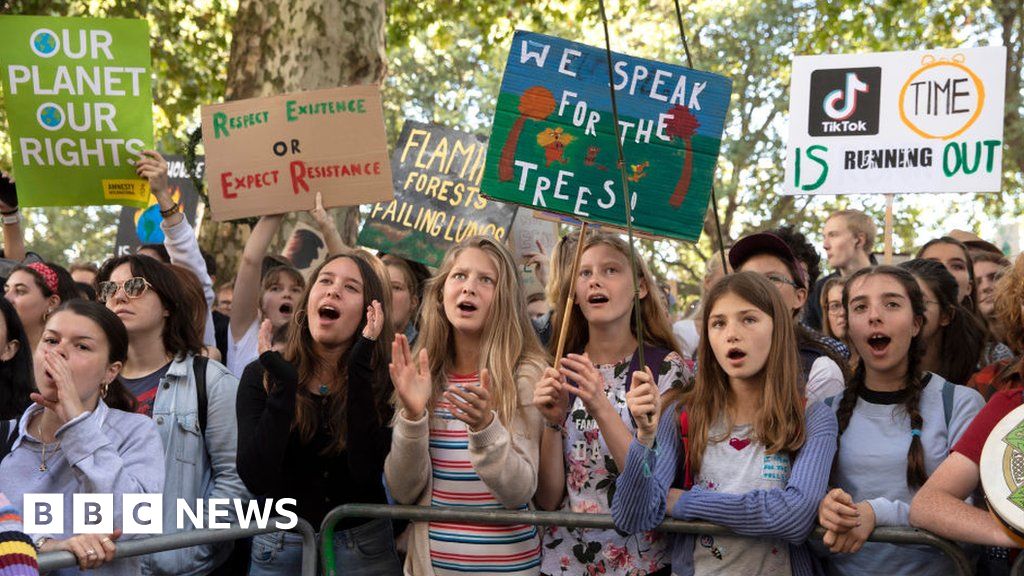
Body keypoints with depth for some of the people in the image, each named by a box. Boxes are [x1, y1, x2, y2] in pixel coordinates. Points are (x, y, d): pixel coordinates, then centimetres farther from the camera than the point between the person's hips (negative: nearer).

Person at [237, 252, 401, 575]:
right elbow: (257, 479, -17)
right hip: (279, 549, 1)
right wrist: (284, 385, -22)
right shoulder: (261, 376, -6)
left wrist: (359, 372, -23)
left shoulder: (381, 380, -7)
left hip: (364, 547, 0)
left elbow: (366, 471, -21)